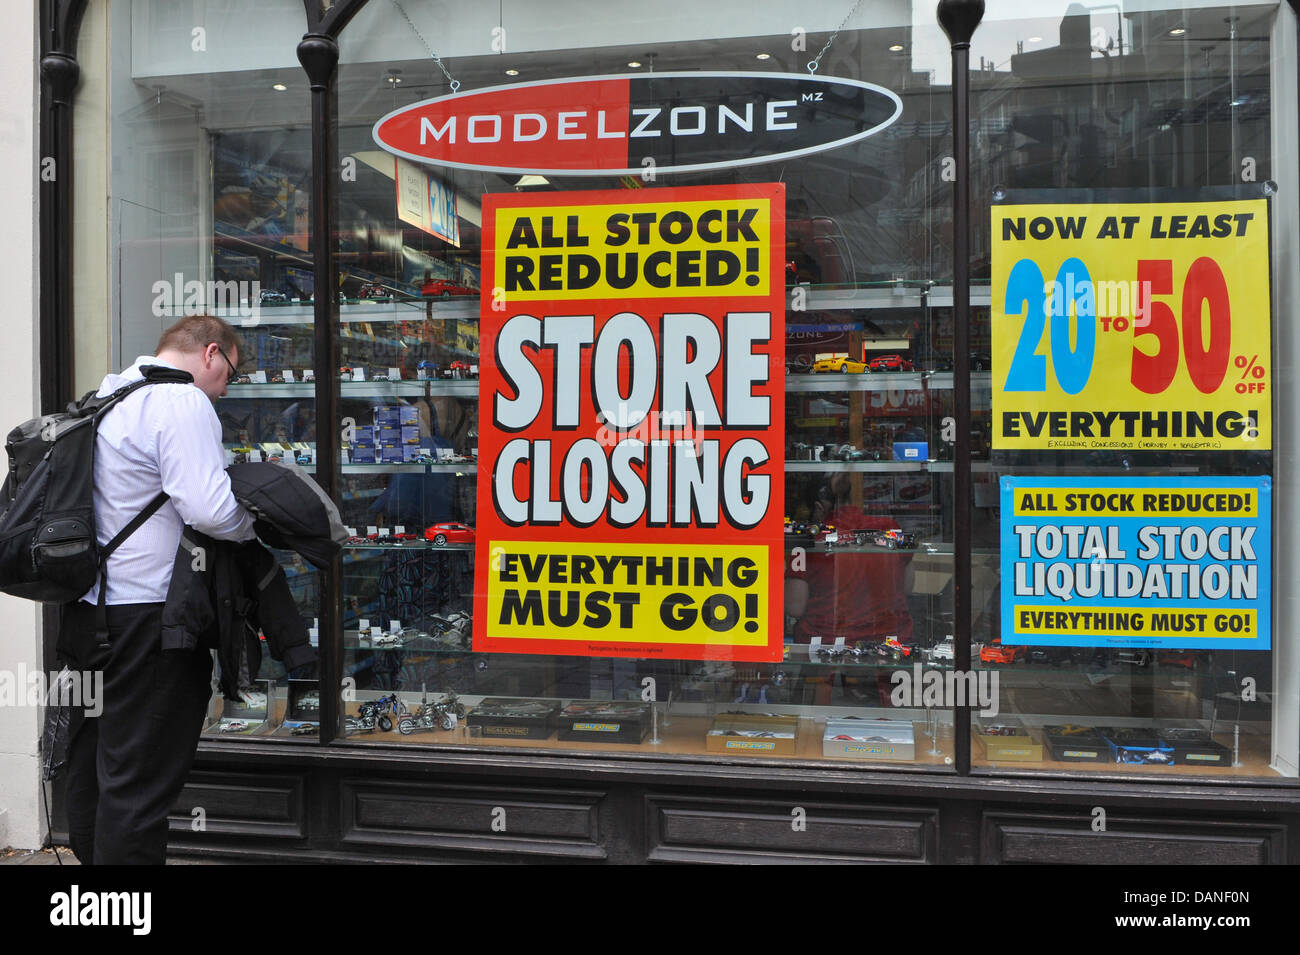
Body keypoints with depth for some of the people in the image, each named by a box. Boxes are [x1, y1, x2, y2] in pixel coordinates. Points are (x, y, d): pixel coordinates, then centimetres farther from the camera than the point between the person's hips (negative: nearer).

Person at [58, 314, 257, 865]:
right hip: (147, 618, -10)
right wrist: (257, 524, -5)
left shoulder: (107, 397, 16)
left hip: (87, 609, 10)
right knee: (139, 783, -2)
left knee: (91, 768, 20)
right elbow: (209, 510, -23)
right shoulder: (184, 402, -14)